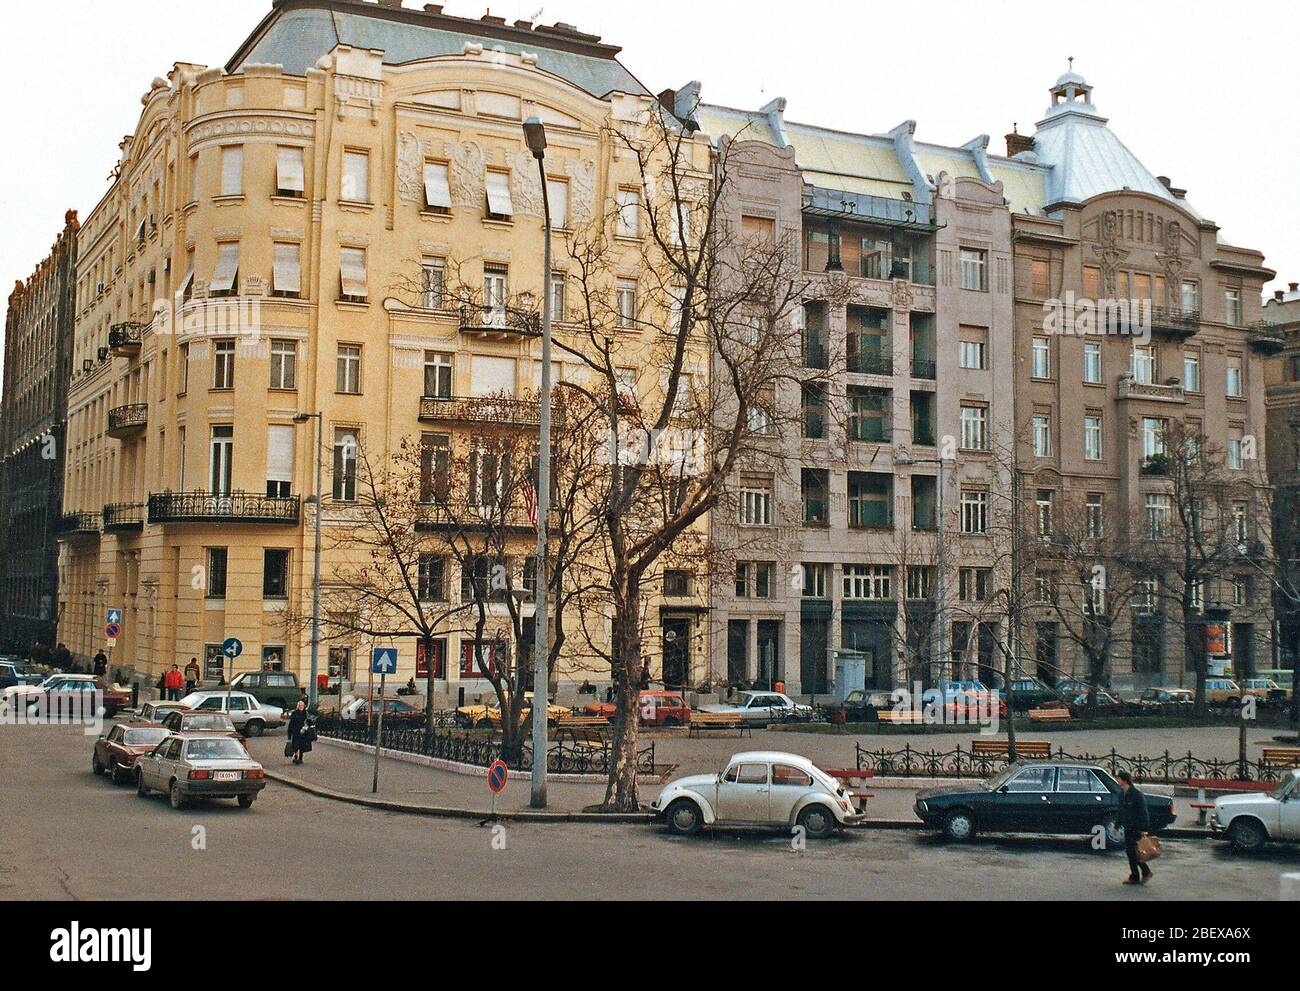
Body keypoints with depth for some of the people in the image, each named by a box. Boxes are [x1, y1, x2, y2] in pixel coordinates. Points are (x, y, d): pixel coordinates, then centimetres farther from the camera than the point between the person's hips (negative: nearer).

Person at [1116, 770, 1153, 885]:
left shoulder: (1137, 793, -15)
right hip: (1127, 827, 8)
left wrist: (1144, 829, -19)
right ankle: (1134, 877, 13)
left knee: (1133, 851, -10)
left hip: (1137, 828, -8)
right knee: (1129, 851, 7)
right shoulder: (1122, 793, 10)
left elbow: (1143, 812, -16)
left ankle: (1146, 872, 8)